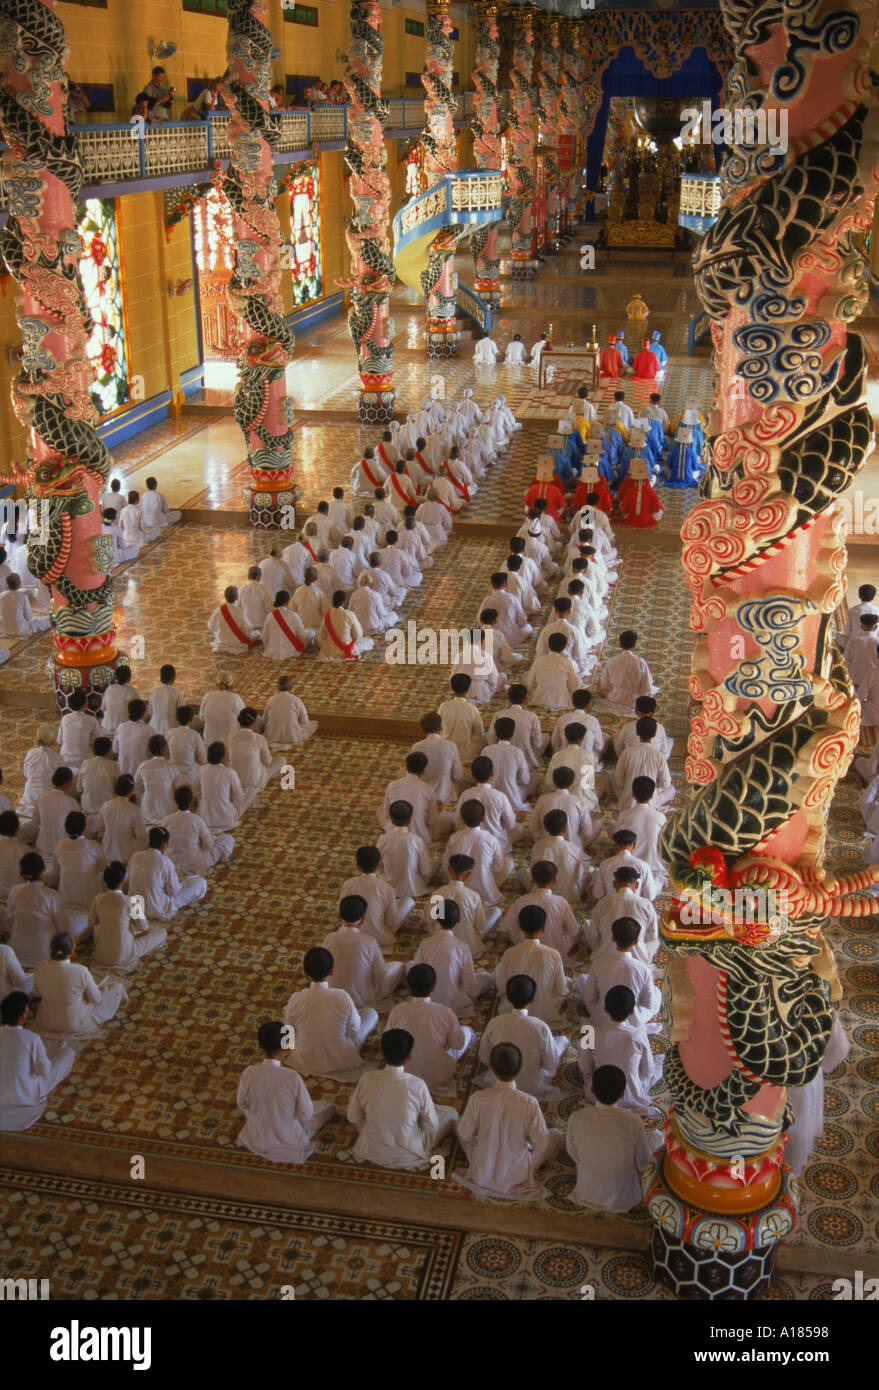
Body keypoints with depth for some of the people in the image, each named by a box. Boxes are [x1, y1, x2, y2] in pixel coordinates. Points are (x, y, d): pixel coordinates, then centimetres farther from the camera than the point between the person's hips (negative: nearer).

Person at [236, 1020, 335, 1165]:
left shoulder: (249, 1073, -26)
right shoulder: (292, 1077, -33)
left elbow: (242, 1104, -6)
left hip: (257, 1138, 1)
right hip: (289, 1139, -1)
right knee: (328, 1107, 19)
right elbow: (306, 1114, -19)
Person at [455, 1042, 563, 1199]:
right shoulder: (529, 1103, -27)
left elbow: (465, 1134, -7)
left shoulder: (477, 1099, -23)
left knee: (460, 1121, 24)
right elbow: (542, 1144, -14)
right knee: (556, 1136, 19)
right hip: (517, 1176, -1)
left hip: (482, 1175, 1)